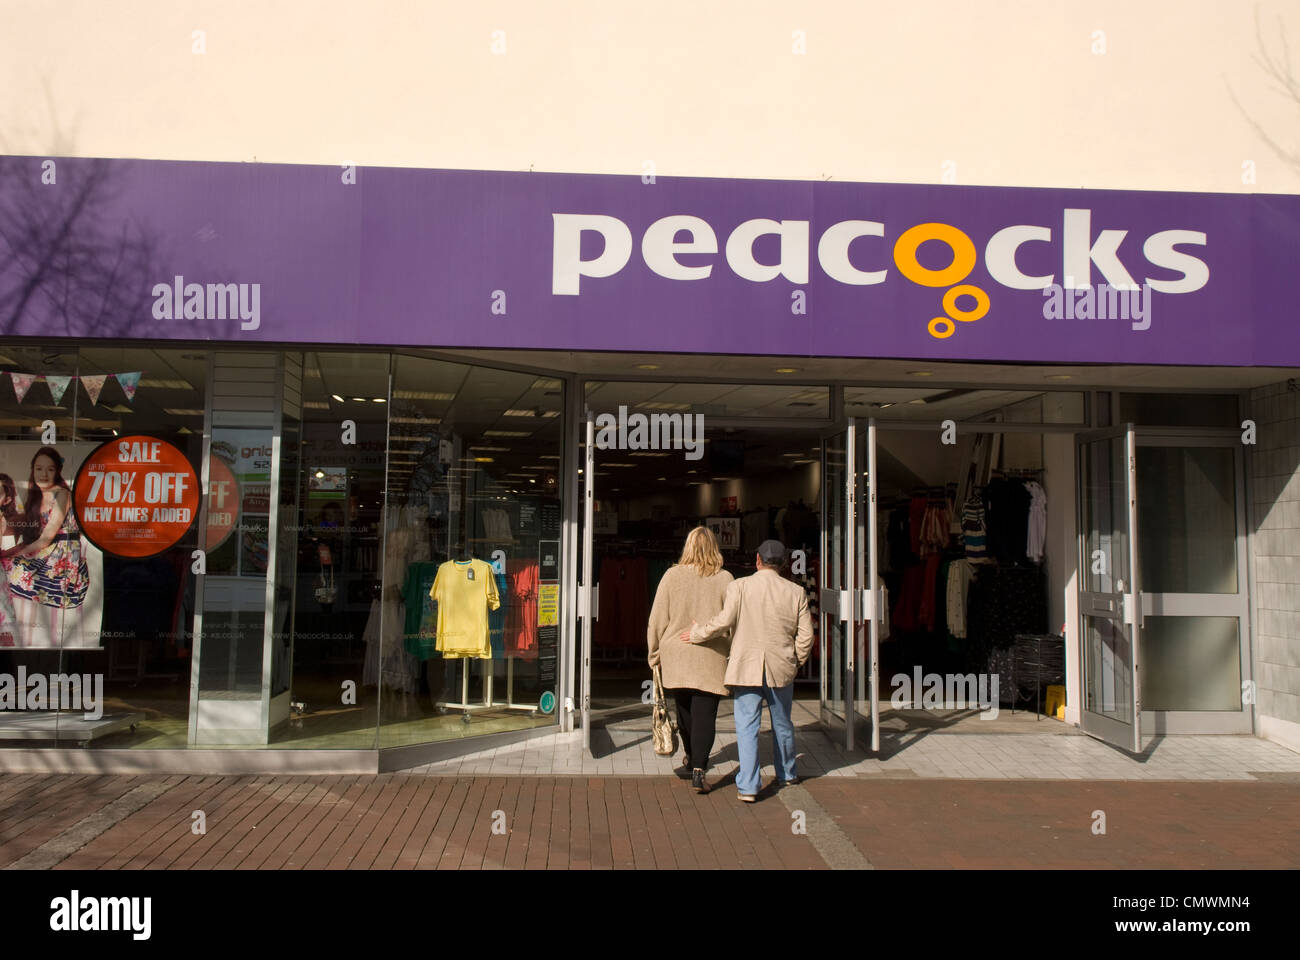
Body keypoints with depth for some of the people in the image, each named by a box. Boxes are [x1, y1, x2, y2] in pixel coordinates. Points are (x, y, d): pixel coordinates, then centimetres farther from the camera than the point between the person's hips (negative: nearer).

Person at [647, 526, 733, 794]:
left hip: (676, 656, 2)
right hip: (711, 660, -2)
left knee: (685, 709, 19)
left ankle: (692, 758, 38)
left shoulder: (672, 576, -4)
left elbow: (657, 619, -1)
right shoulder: (724, 580, -5)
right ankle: (698, 768, -11)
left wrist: (654, 654, 10)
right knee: (705, 714, 0)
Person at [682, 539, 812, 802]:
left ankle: (748, 786, -3)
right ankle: (787, 773, 36)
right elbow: (805, 635, 1)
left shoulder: (740, 586, -8)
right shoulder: (796, 592, 0)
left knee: (747, 726, 1)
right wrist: (796, 662, 17)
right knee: (782, 724, 19)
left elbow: (723, 621, -14)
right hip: (781, 669, 3)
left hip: (746, 667, -2)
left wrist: (696, 633, 2)